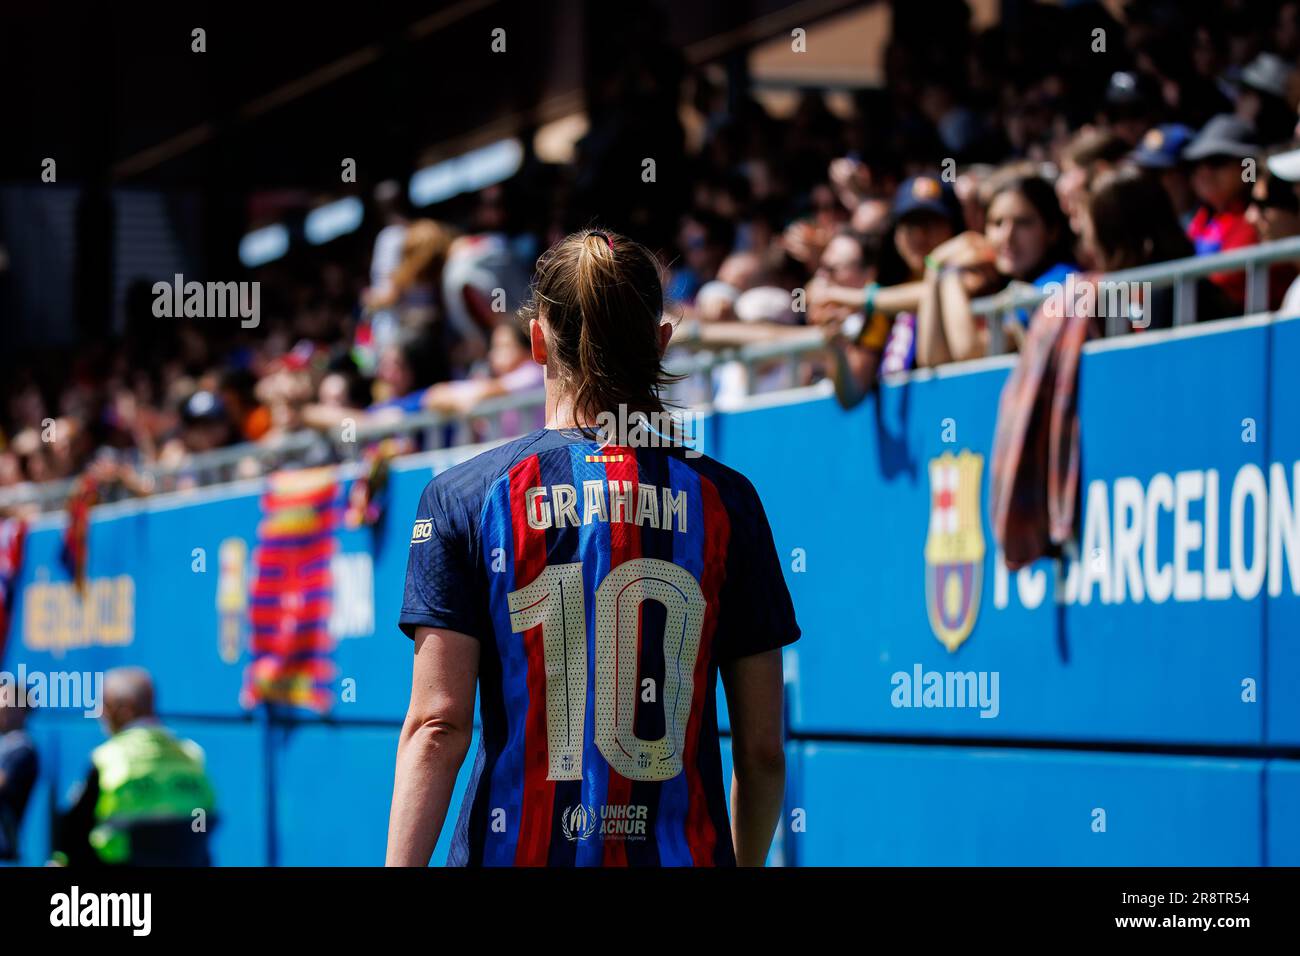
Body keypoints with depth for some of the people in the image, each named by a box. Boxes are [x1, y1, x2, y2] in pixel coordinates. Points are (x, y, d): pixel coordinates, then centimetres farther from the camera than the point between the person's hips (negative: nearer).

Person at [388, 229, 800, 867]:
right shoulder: (725, 501, 3)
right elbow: (762, 750, 5)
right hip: (682, 854, 1)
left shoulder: (463, 497, 0)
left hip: (514, 852, 0)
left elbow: (437, 726, -8)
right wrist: (746, 864, 18)